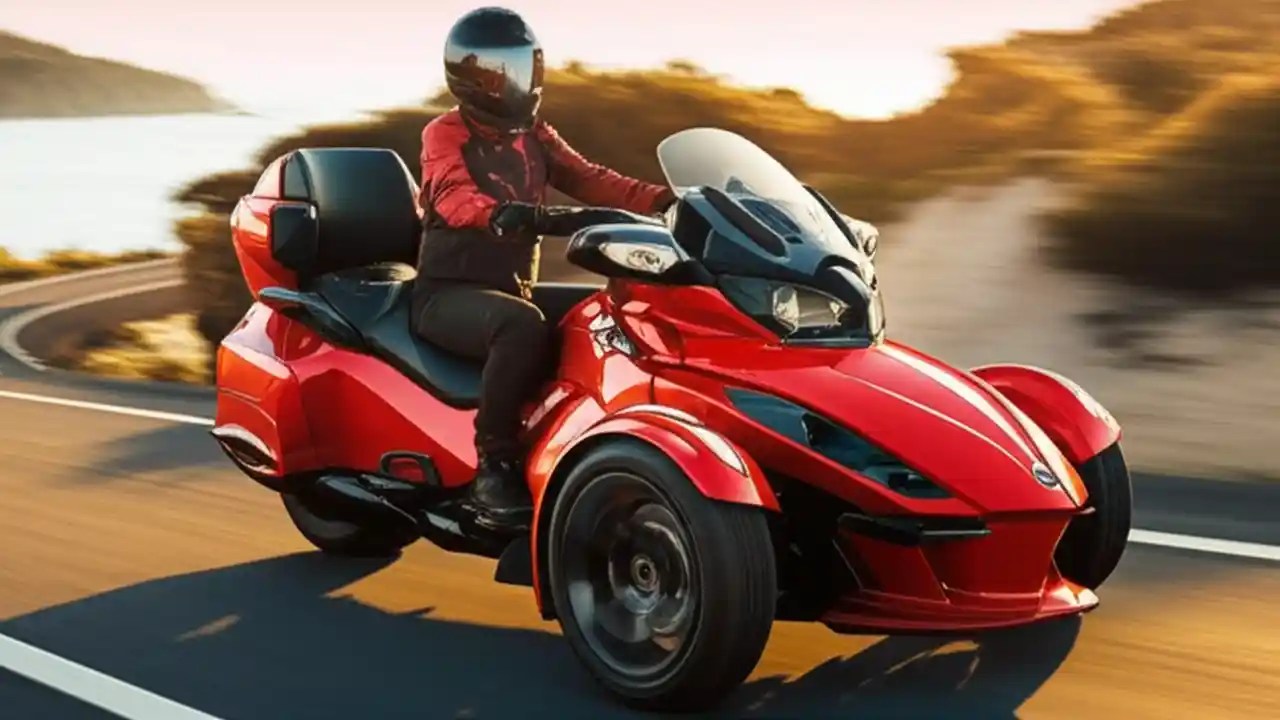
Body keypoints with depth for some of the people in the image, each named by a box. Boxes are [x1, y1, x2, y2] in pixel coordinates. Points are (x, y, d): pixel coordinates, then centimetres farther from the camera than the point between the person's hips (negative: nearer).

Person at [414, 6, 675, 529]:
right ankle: (493, 465, -31)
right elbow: (453, 193, -25)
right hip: (448, 293, -7)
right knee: (524, 327, -37)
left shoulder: (535, 137, 17)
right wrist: (497, 214, -48)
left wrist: (664, 200, -13)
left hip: (512, 290, 7)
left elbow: (589, 180, 3)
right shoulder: (445, 134, -4)